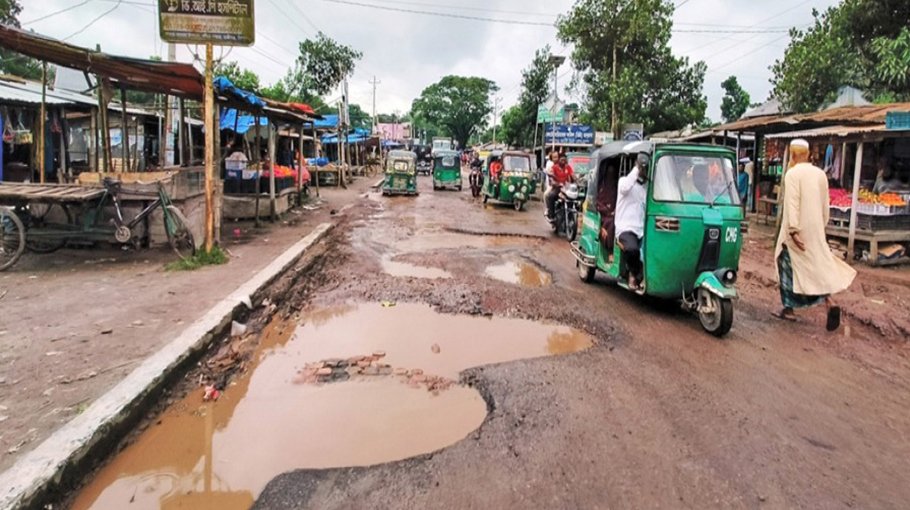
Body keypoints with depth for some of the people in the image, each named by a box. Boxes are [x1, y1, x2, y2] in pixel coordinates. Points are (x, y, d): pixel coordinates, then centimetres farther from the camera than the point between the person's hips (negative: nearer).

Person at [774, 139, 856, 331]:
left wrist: (793, 230, -22)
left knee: (789, 267, 6)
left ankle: (789, 309, 12)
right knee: (819, 265, 12)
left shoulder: (793, 174, -12)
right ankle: (830, 302, -7)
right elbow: (825, 204, 13)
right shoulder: (820, 173, 8)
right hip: (816, 229, 6)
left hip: (798, 229, -6)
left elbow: (792, 203, -19)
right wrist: (822, 226, 22)